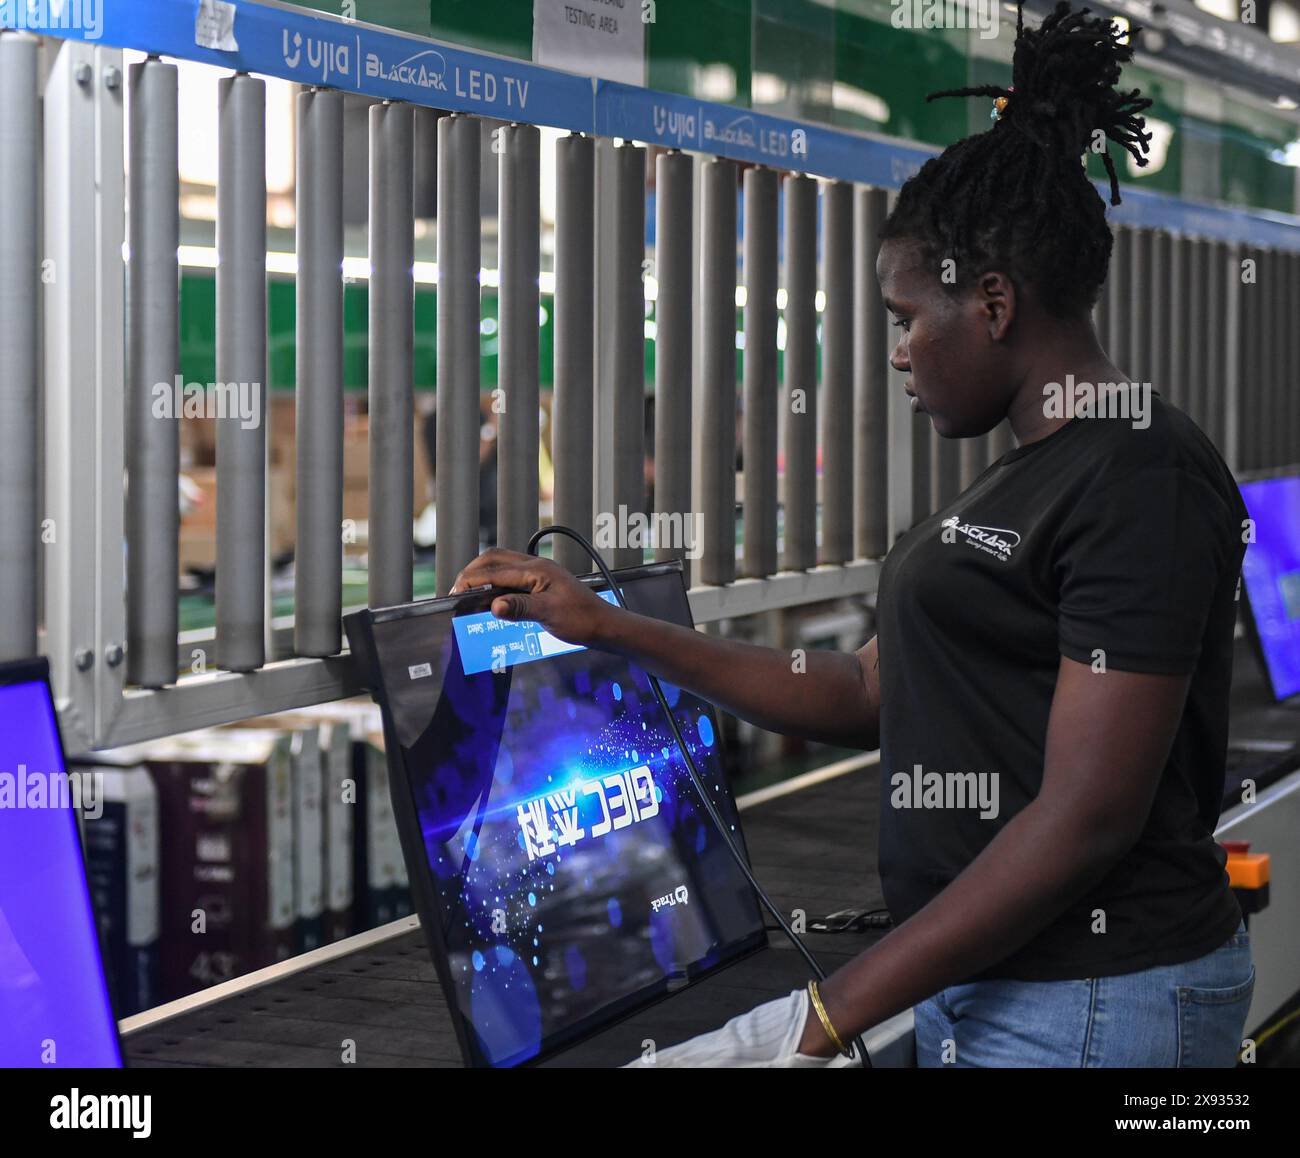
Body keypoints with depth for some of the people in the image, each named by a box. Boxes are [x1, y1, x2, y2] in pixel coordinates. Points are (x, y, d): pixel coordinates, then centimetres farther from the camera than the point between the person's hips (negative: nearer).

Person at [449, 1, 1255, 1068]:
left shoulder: (1138, 479, -15)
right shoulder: (1028, 480, 15)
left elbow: (1087, 818, -21)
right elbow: (865, 697, 18)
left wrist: (825, 1018, -20)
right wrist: (607, 628, 16)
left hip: (1090, 1006, -9)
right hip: (990, 984, 9)